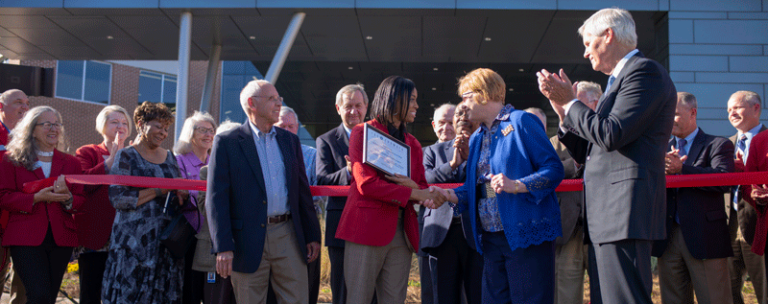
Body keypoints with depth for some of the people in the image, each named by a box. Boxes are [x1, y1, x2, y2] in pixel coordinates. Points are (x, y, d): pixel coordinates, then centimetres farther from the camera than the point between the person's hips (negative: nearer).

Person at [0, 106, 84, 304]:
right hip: (26, 239, -3)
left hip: (60, 239, 3)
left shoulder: (71, 163, 13)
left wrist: (67, 198, -12)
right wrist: (36, 198, -16)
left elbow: (81, 201, 10)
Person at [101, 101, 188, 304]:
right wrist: (159, 190, -15)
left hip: (166, 242, 5)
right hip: (134, 243, -5)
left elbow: (180, 195, 22)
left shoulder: (169, 158, 15)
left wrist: (181, 193, -2)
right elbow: (117, 198, -12)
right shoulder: (126, 156, -1)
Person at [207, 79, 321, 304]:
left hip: (288, 236, 4)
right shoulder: (227, 143, -2)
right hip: (249, 241, -3)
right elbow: (216, 199, -7)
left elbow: (303, 191, 14)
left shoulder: (290, 140, 13)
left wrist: (312, 235, 11)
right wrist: (223, 247, -14)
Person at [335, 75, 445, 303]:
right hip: (367, 228, -5)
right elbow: (366, 184, -10)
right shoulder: (363, 133, 1)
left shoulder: (412, 143, 20)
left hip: (402, 231, 6)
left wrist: (413, 186, -9)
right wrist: (413, 193, -9)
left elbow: (423, 188, 16)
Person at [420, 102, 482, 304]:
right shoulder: (434, 151, 17)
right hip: (442, 233, 2)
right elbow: (423, 183, 2)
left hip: (476, 233, -2)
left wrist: (471, 158, -11)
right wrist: (452, 164, -8)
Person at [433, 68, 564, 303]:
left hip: (527, 235, -7)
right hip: (491, 239, 7)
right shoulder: (477, 138, 20)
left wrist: (517, 185, -22)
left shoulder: (521, 122, -3)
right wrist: (451, 195, 0)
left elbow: (553, 168, -9)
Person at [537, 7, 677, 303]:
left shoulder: (645, 71, -6)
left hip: (625, 210, -10)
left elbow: (610, 135, -18)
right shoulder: (618, 80, 24)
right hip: (606, 216, 10)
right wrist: (563, 111, 15)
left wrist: (570, 101, -6)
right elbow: (588, 153, 25)